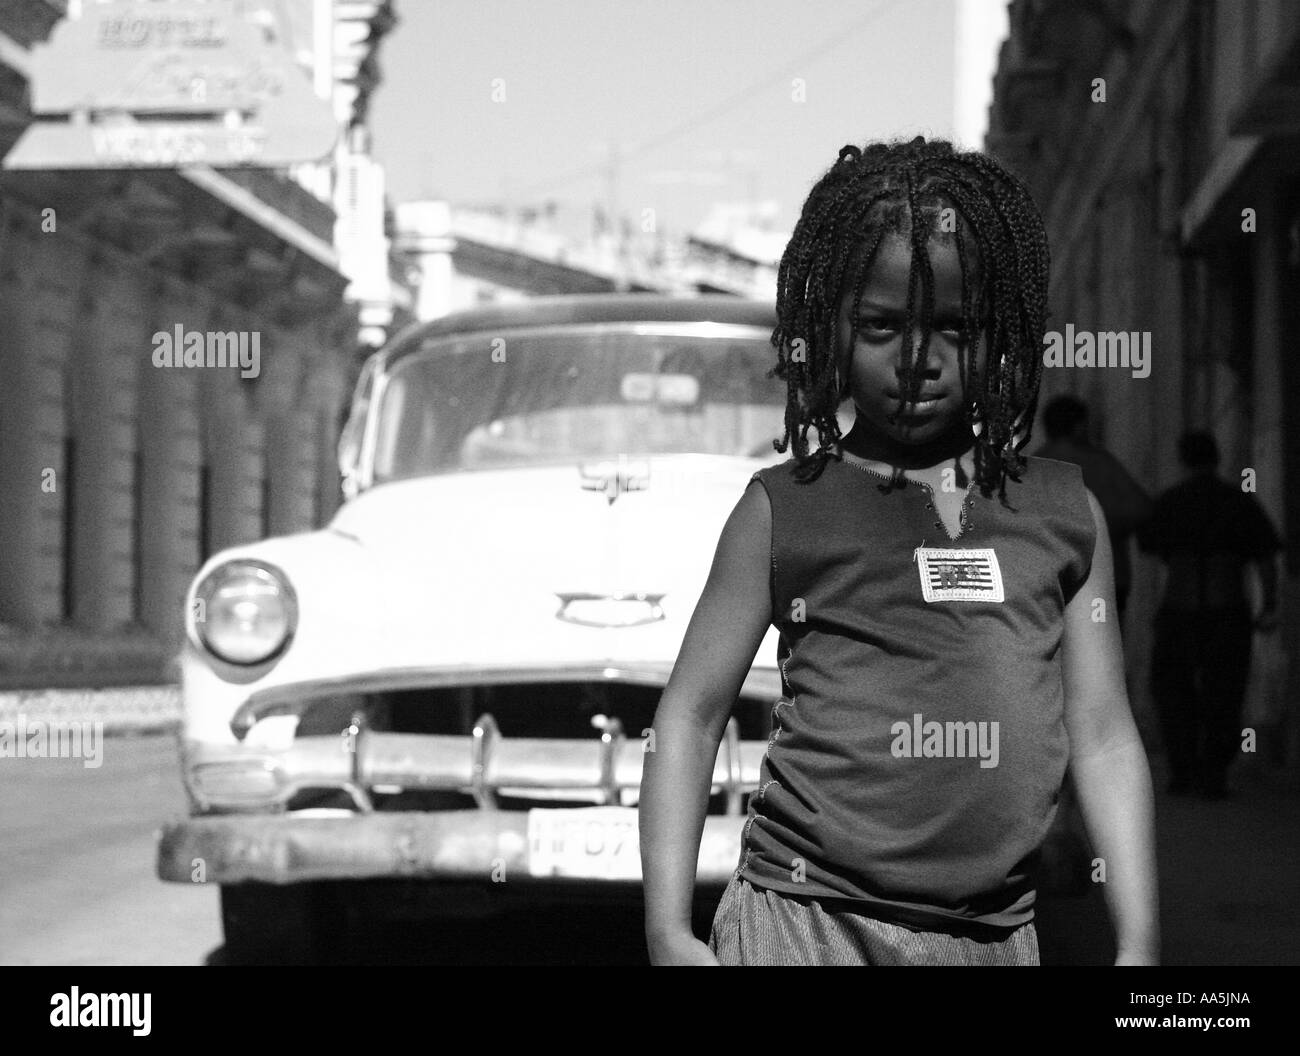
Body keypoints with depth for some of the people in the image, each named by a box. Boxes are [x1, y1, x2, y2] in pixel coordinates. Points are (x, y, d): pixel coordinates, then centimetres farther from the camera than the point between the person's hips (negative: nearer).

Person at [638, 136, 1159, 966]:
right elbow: (691, 717, 3)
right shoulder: (785, 509, 1)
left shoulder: (1063, 513, 8)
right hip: (807, 919, -3)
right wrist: (670, 934, -4)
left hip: (994, 931, 3)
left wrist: (1140, 945, 4)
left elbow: (1104, 739, 10)